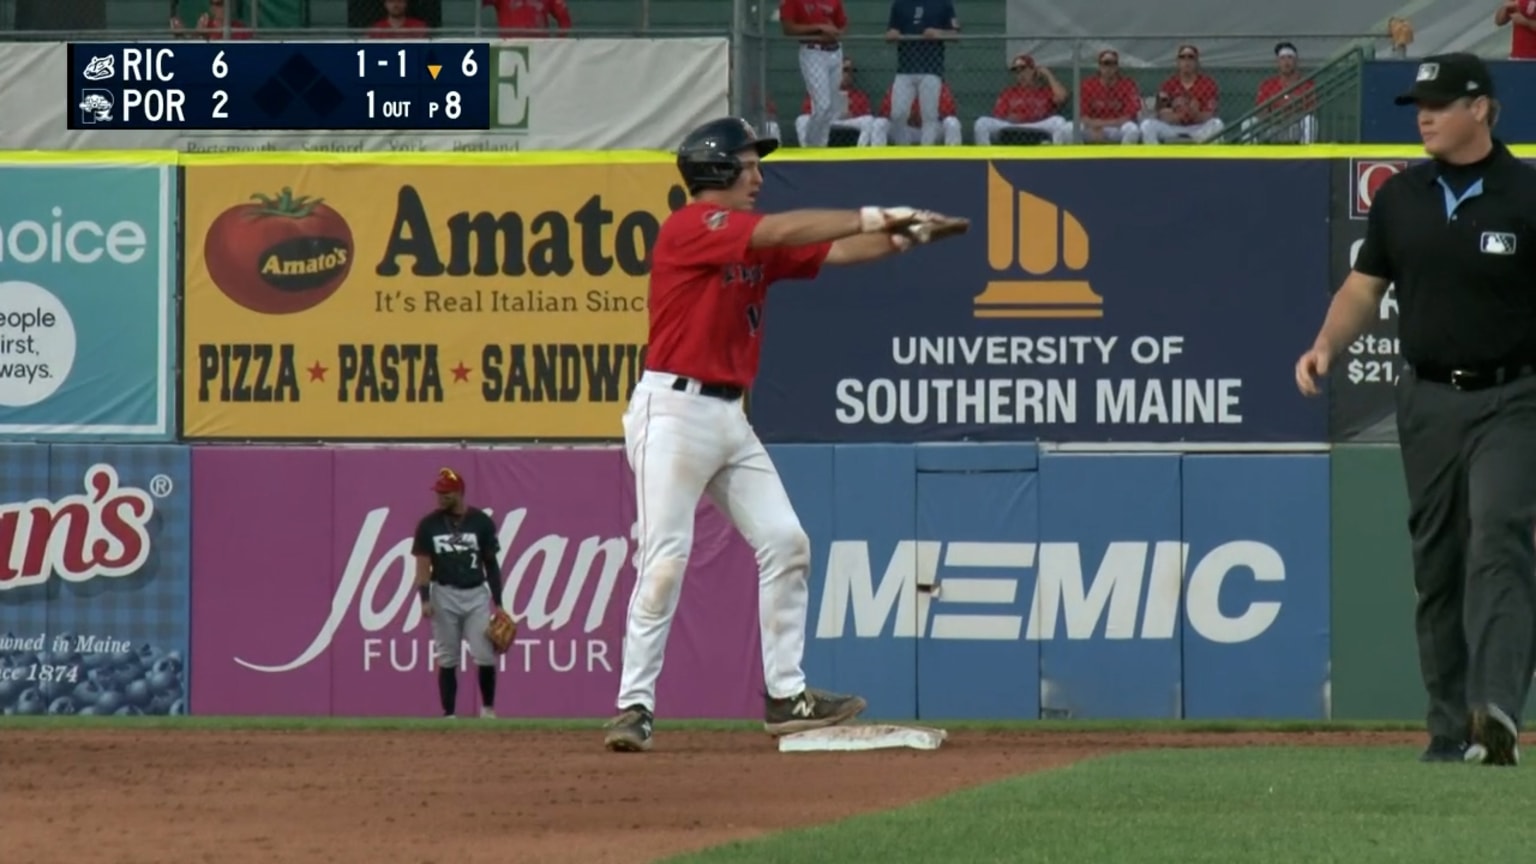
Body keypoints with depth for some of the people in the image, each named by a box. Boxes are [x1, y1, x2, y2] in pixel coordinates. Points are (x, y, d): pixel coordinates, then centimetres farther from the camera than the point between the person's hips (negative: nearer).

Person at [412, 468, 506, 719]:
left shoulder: (481, 522, 0)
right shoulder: (429, 524, 0)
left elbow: (491, 564, 5)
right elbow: (423, 564, 0)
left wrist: (498, 603, 2)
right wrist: (425, 600, -12)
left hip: (477, 594, 0)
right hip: (444, 595, 0)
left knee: (486, 656, -7)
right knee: (447, 660, 3)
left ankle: (488, 709, 12)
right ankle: (448, 716, 8)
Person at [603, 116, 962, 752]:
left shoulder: (753, 241, 14)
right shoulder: (690, 227, -11)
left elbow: (829, 252, 6)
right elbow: (783, 232, -22)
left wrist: (896, 238, -11)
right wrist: (871, 217, -18)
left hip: (730, 415, 9)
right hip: (673, 409, -9)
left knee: (785, 544, 5)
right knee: (665, 560, -10)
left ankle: (785, 697, 9)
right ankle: (635, 706, -6)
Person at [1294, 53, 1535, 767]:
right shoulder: (1401, 198, 9)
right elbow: (1365, 286, 12)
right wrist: (1327, 346, -6)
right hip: (1427, 399, 5)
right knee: (1436, 561, 7)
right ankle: (1451, 730, 14)